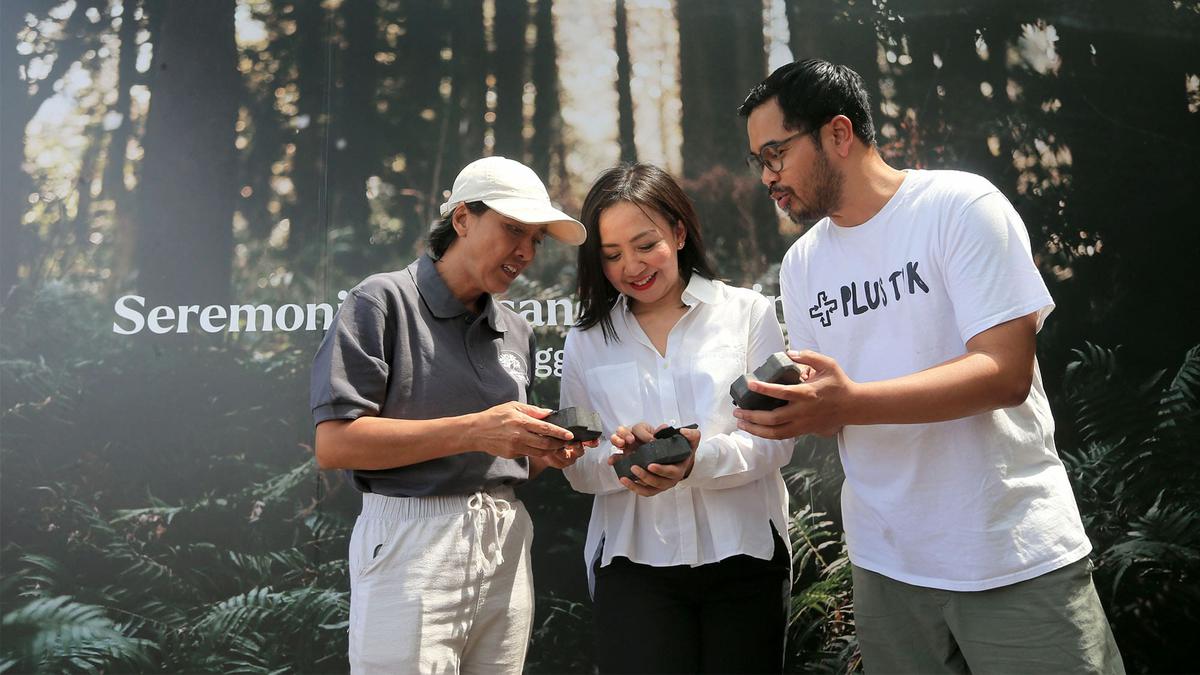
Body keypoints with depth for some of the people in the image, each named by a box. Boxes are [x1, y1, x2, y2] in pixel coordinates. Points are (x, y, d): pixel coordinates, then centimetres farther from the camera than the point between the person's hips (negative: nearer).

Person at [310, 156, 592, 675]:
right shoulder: (385, 301, -5)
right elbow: (333, 444, -14)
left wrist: (546, 453, -2)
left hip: (506, 547, 6)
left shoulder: (517, 332, 14)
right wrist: (472, 431, -19)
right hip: (415, 542, -6)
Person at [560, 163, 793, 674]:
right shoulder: (586, 342, 7)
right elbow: (578, 467, 4)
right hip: (635, 565, 1)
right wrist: (618, 456, -18)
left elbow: (775, 440, -6)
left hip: (743, 557, 0)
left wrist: (698, 460, -24)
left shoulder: (749, 313, 0)